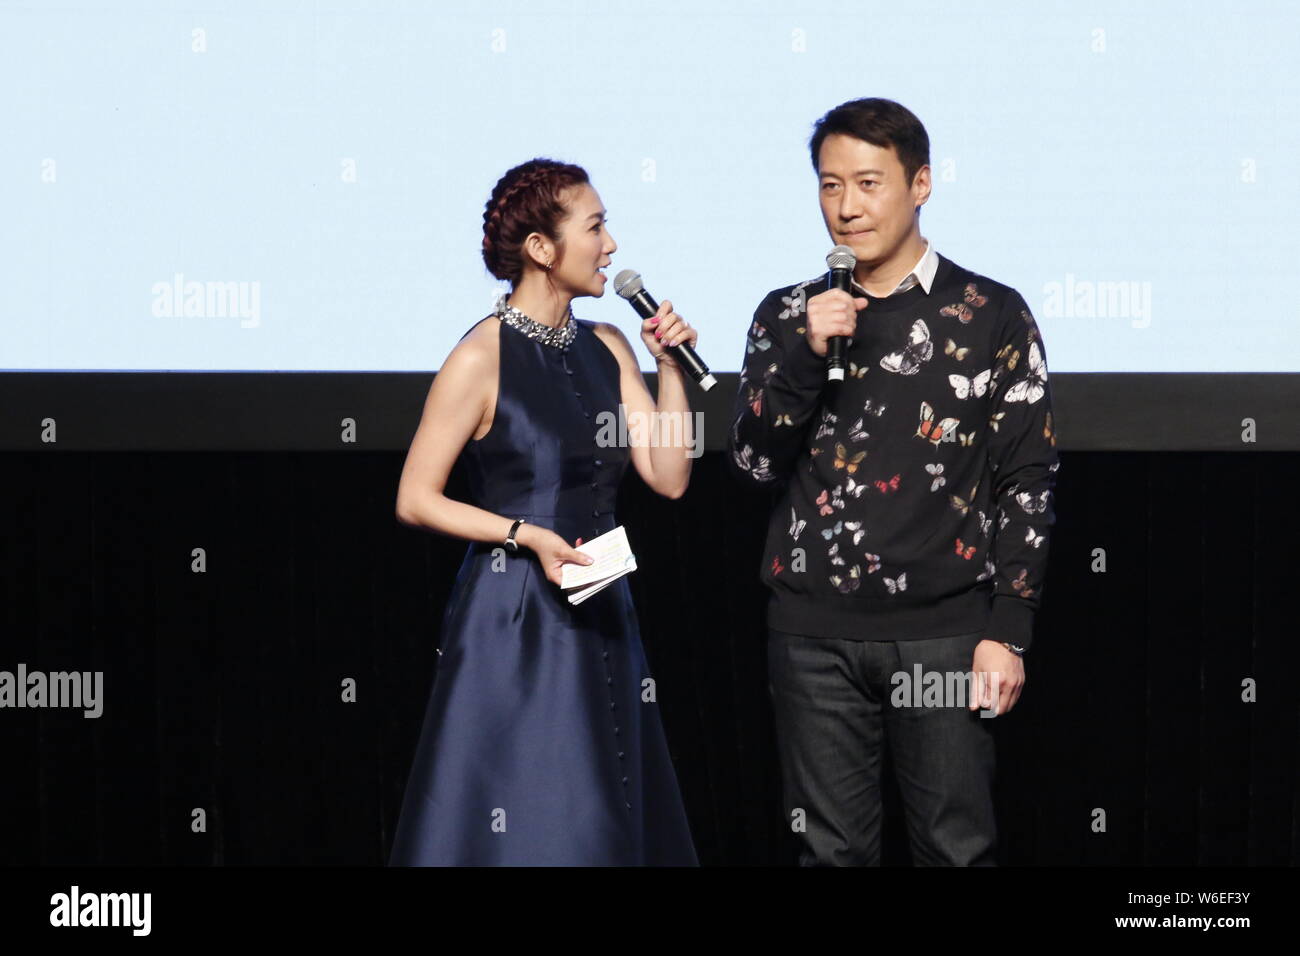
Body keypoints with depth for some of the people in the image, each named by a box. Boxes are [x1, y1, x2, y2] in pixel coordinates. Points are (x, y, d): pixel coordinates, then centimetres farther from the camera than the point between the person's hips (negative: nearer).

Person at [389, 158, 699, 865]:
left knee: (606, 820, 9)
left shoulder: (607, 348, 9)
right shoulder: (482, 358, -10)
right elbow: (415, 500, -9)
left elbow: (668, 477, 4)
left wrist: (671, 367, -2)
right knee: (515, 825, -4)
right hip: (512, 617, -6)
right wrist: (527, 534, -17)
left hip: (599, 619, 7)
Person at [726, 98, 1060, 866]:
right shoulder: (788, 315, 9)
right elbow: (755, 464, 2)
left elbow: (1028, 485, 0)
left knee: (958, 847, -1)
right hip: (815, 632, 2)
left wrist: (1007, 632, -6)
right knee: (831, 848, 6)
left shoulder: (993, 317, 1)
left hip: (945, 630, -2)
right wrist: (806, 352, -12)